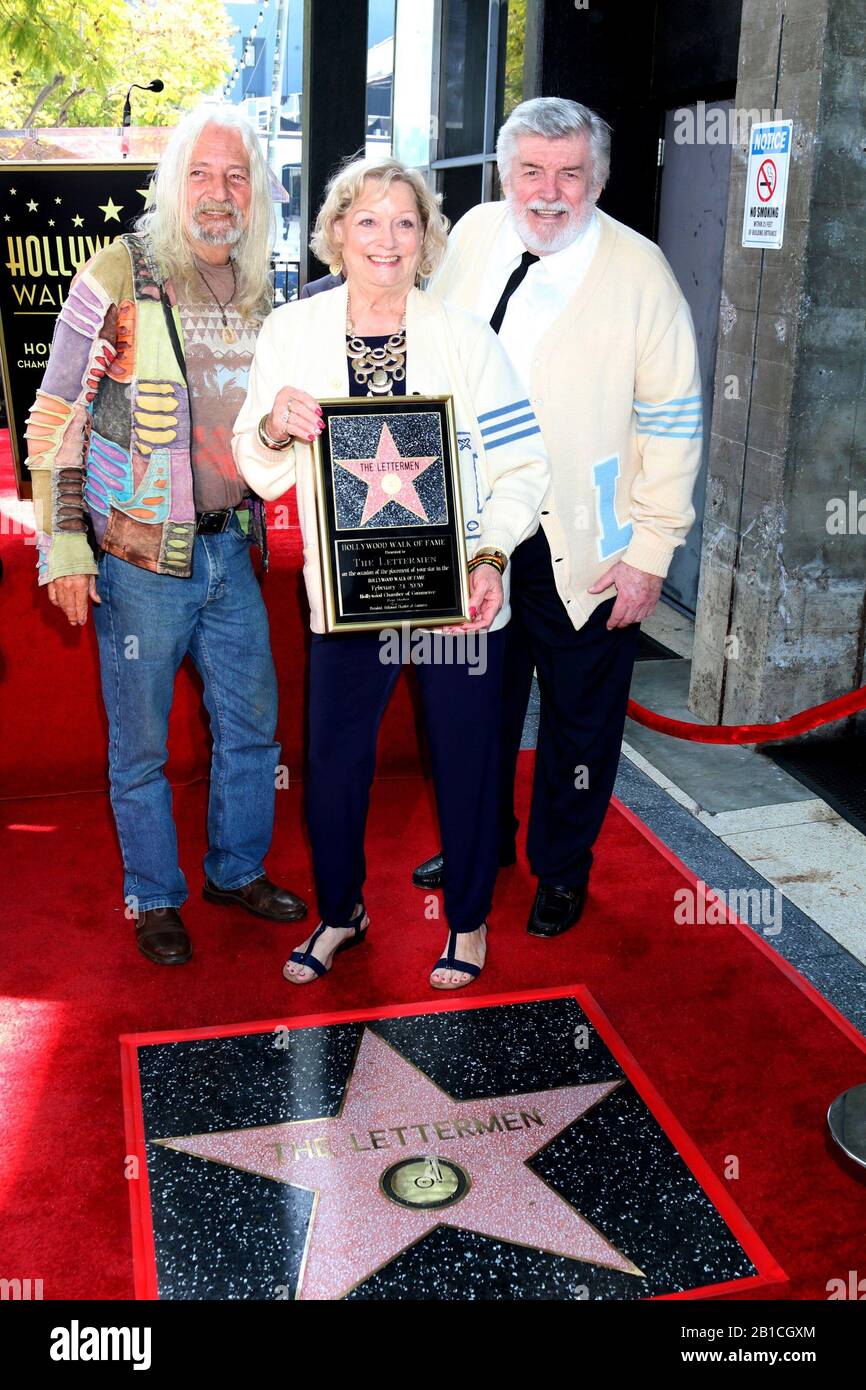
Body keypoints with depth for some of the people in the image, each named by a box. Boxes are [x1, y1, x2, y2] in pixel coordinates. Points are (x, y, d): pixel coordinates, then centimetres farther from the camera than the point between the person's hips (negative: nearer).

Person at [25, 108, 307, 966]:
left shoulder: (258, 293, 8)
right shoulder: (116, 279, -9)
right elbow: (55, 421, -8)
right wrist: (64, 546, -12)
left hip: (231, 547, 5)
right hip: (139, 555, -5)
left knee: (252, 723, 14)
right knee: (140, 741, 5)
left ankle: (237, 870, 35)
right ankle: (154, 897, 25)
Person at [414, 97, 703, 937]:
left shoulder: (638, 270, -12)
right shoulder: (474, 235, 1)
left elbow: (672, 422, -11)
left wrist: (650, 553, -14)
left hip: (583, 549, -4)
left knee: (578, 719, 11)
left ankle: (562, 870, 32)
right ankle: (482, 841, 41)